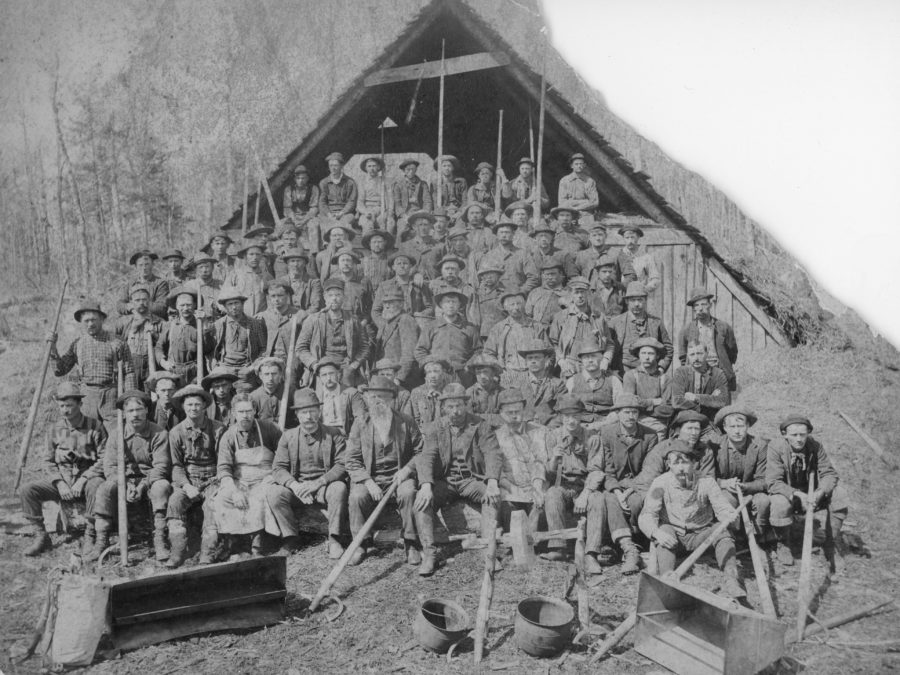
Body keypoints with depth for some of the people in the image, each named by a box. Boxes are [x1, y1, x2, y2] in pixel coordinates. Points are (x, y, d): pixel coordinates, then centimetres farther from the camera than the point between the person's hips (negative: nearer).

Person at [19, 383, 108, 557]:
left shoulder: (95, 427, -4)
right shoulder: (54, 430, 8)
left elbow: (104, 459, -7)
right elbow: (47, 461, 8)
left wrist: (83, 479, -17)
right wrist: (60, 483, -9)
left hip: (87, 478, -4)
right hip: (61, 479, 4)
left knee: (97, 487, -38)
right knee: (27, 490, -18)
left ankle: (89, 538, -23)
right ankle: (41, 536, -5)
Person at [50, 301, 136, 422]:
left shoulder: (116, 343, 0)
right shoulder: (77, 344, 10)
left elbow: (129, 373, 0)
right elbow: (59, 371, 8)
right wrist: (52, 346, -3)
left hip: (111, 395, -3)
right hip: (87, 397, 3)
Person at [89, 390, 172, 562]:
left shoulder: (159, 433, -5)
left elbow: (161, 466, -11)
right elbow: (110, 465, -3)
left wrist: (143, 486, -25)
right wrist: (126, 487, -20)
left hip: (150, 479, -2)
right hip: (125, 479, 2)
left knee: (162, 487, -34)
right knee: (104, 489, -27)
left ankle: (159, 540, -28)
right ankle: (101, 540, -17)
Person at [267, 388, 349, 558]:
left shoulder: (334, 434, 3)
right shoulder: (288, 436, 8)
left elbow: (342, 466, -7)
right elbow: (278, 468, 1)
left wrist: (318, 483, -20)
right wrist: (294, 485, -19)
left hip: (325, 488, -2)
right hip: (297, 489, 2)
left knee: (339, 488, -33)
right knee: (273, 491, -24)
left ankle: (335, 540, -19)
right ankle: (290, 538, -9)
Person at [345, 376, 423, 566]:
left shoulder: (406, 422, 2)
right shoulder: (360, 423, 2)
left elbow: (421, 451, 6)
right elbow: (352, 461, -1)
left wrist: (406, 469, -11)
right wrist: (369, 482, -15)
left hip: (399, 476, 0)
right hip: (369, 477, 1)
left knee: (408, 493, -31)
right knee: (357, 496, -29)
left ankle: (411, 545, -14)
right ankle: (361, 545, -7)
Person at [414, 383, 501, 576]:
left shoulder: (480, 426, 0)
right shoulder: (435, 428, 3)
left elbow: (492, 454, -11)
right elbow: (426, 457, -9)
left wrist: (492, 484, -30)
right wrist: (426, 486, -28)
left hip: (473, 479, -1)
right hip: (444, 481, 1)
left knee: (494, 497, -31)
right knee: (421, 500, -26)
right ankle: (428, 554, -20)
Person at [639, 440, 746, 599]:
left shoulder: (706, 481, -9)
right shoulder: (661, 483, -13)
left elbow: (722, 508, -15)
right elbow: (646, 515, -19)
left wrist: (730, 518, -41)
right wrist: (656, 532, -40)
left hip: (700, 533, 1)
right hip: (672, 532, -1)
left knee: (723, 534, -24)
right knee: (664, 530, -32)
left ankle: (732, 580, -34)